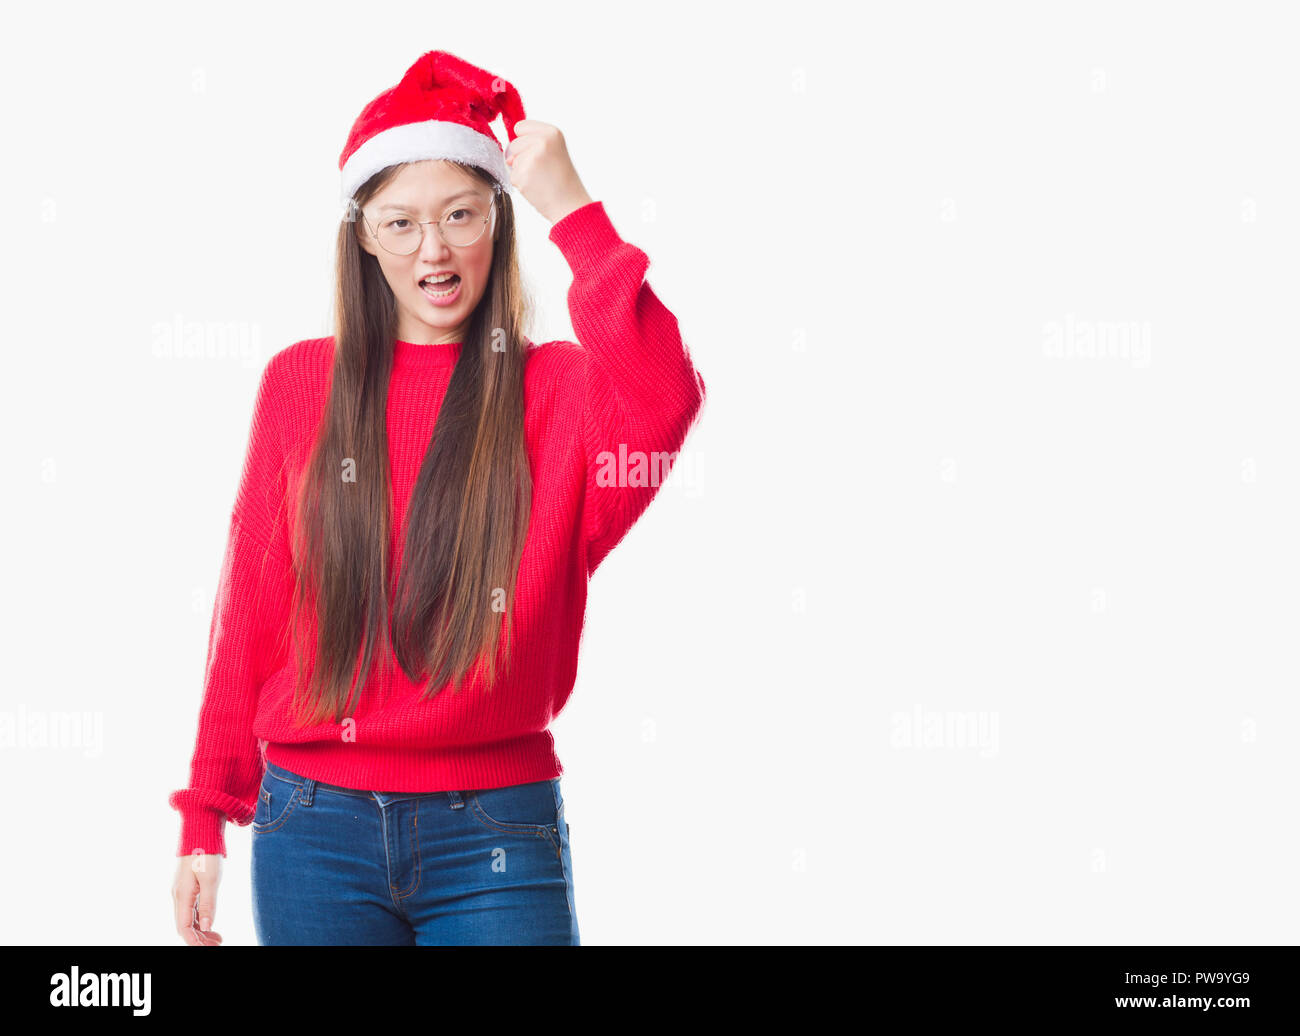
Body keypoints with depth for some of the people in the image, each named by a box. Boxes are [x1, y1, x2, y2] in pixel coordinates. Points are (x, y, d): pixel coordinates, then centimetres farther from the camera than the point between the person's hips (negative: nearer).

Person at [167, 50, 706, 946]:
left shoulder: (559, 391, -1)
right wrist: (206, 821, 8)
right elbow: (249, 614, 8)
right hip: (315, 828, 2)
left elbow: (665, 403, -26)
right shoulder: (300, 385, 5)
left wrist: (572, 209, -19)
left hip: (495, 836, -2)